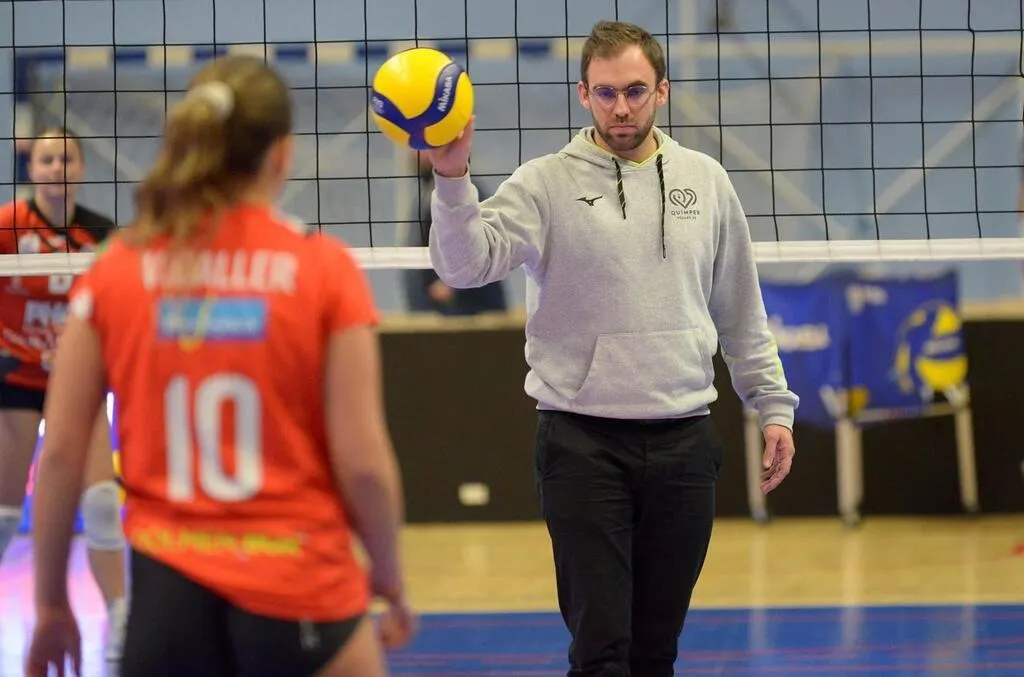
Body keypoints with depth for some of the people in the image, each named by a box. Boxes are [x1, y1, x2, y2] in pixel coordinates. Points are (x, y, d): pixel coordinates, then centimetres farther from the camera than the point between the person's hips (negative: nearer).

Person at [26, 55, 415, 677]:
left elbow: (60, 452, 1)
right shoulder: (325, 268, -5)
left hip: (167, 586, 2)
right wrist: (389, 574, 9)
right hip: (301, 590, -1)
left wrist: (52, 602, 10)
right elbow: (362, 460, -7)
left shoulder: (114, 272, 1)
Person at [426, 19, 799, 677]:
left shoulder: (705, 180, 9)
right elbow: (467, 263, -17)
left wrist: (774, 406, 14)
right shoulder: (546, 183, -2)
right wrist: (453, 180, -33)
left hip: (684, 443, 3)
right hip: (583, 443, -3)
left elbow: (741, 311, 16)